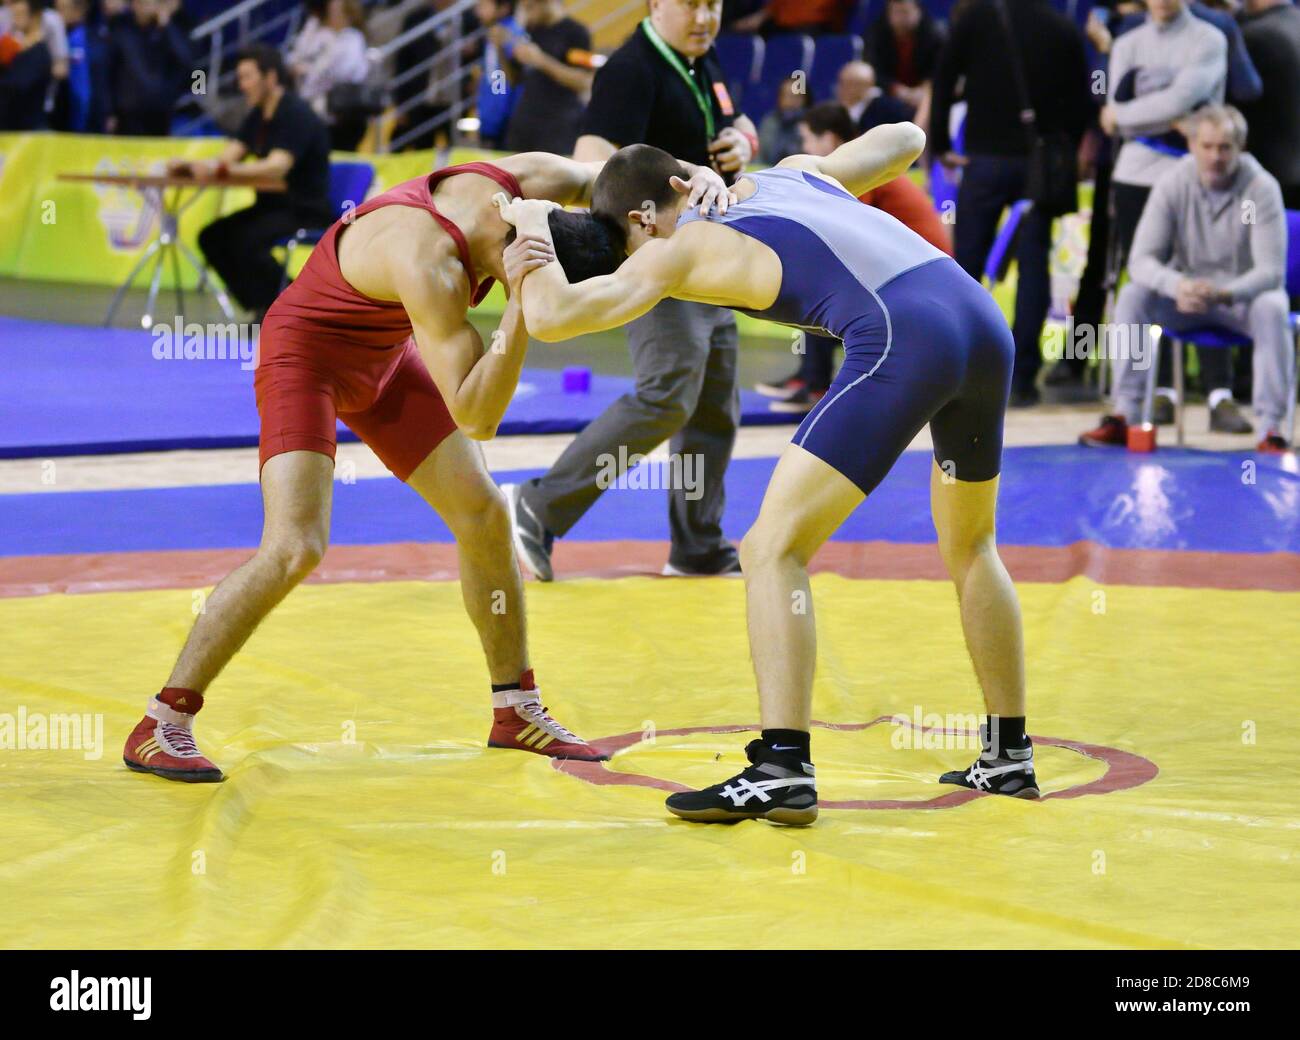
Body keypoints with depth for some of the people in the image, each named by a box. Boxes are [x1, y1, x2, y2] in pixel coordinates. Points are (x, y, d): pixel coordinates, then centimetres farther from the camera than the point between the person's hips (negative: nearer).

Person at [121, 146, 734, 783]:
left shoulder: (523, 180, -20)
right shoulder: (432, 268, -40)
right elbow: (475, 416, -39)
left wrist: (690, 176, -18)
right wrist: (522, 306, -51)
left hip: (383, 357, 8)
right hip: (305, 353, -8)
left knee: (484, 516, 5)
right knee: (295, 549, -22)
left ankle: (516, 711, 21)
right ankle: (159, 728, -12)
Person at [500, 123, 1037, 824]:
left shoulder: (682, 248, 7)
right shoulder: (792, 172, 26)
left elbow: (550, 317, 3)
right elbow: (906, 137, 39)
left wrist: (534, 231, 21)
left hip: (903, 338, -8)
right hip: (984, 317, 8)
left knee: (772, 550, -2)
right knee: (969, 546, 26)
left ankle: (782, 771, -12)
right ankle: (1009, 757, 32)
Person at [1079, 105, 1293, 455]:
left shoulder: (1262, 188, -17)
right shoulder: (1173, 184, -13)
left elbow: (1271, 270, -22)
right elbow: (1141, 259, -17)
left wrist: (1224, 293, -43)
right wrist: (1177, 286, -40)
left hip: (1241, 295, -2)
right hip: (1185, 292, 2)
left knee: (1272, 308, -35)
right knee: (1133, 296, -26)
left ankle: (1270, 427, -30)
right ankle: (1123, 416, -25)